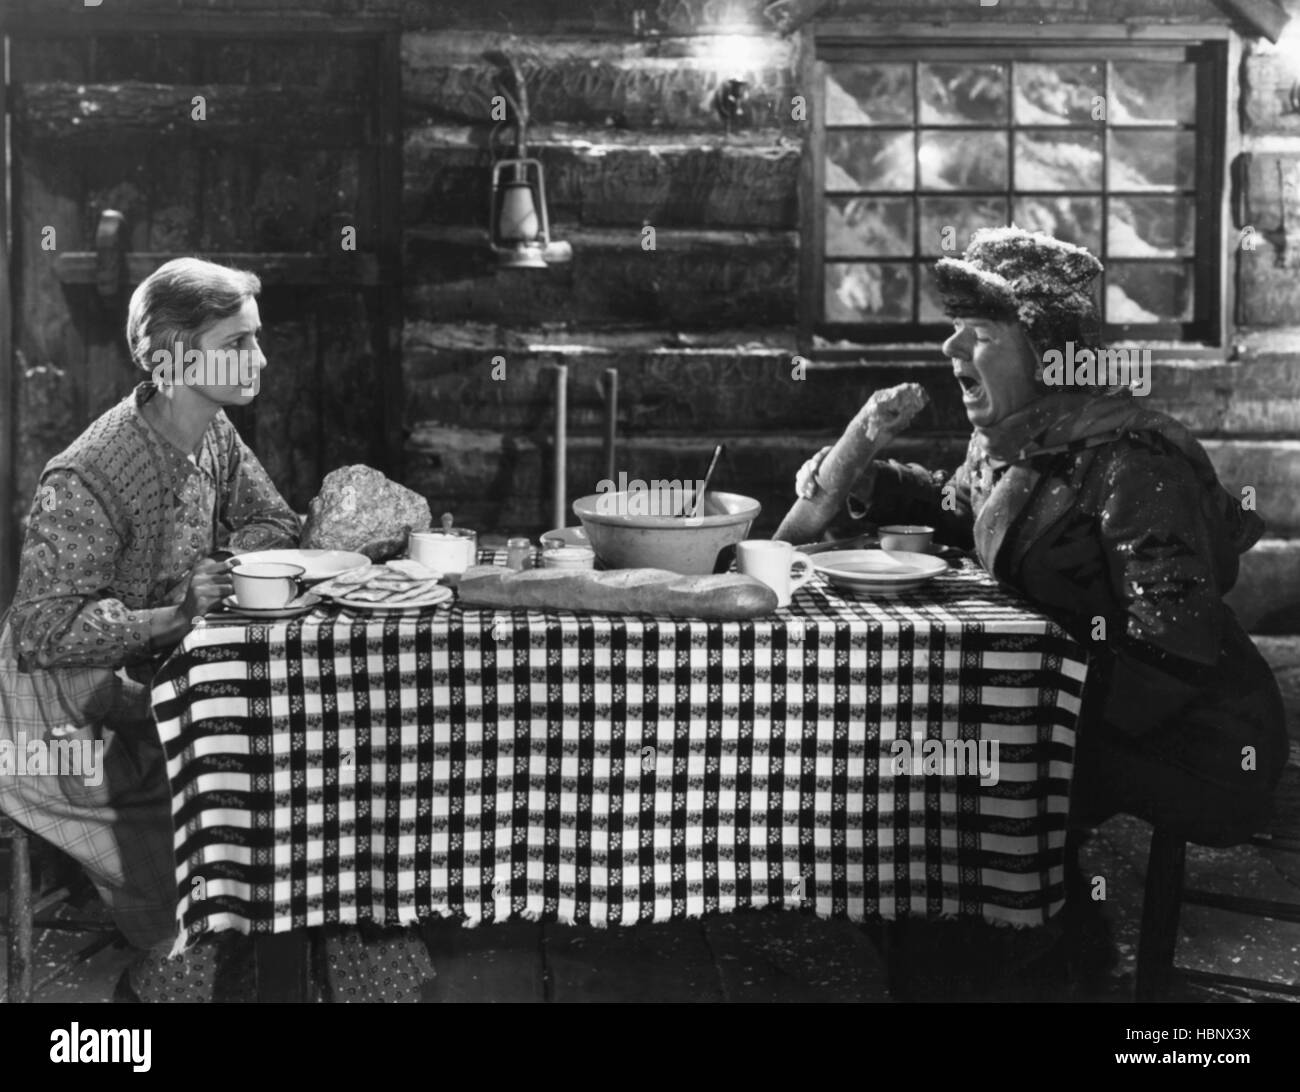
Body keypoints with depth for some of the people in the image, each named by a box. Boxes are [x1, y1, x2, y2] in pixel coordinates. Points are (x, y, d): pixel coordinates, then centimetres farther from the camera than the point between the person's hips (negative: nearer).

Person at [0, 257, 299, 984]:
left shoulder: (216, 434, -3)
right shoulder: (87, 478, -27)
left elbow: (276, 523, 6)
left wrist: (216, 566, -14)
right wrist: (176, 612, -33)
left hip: (146, 679, 8)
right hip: (66, 711, -8)